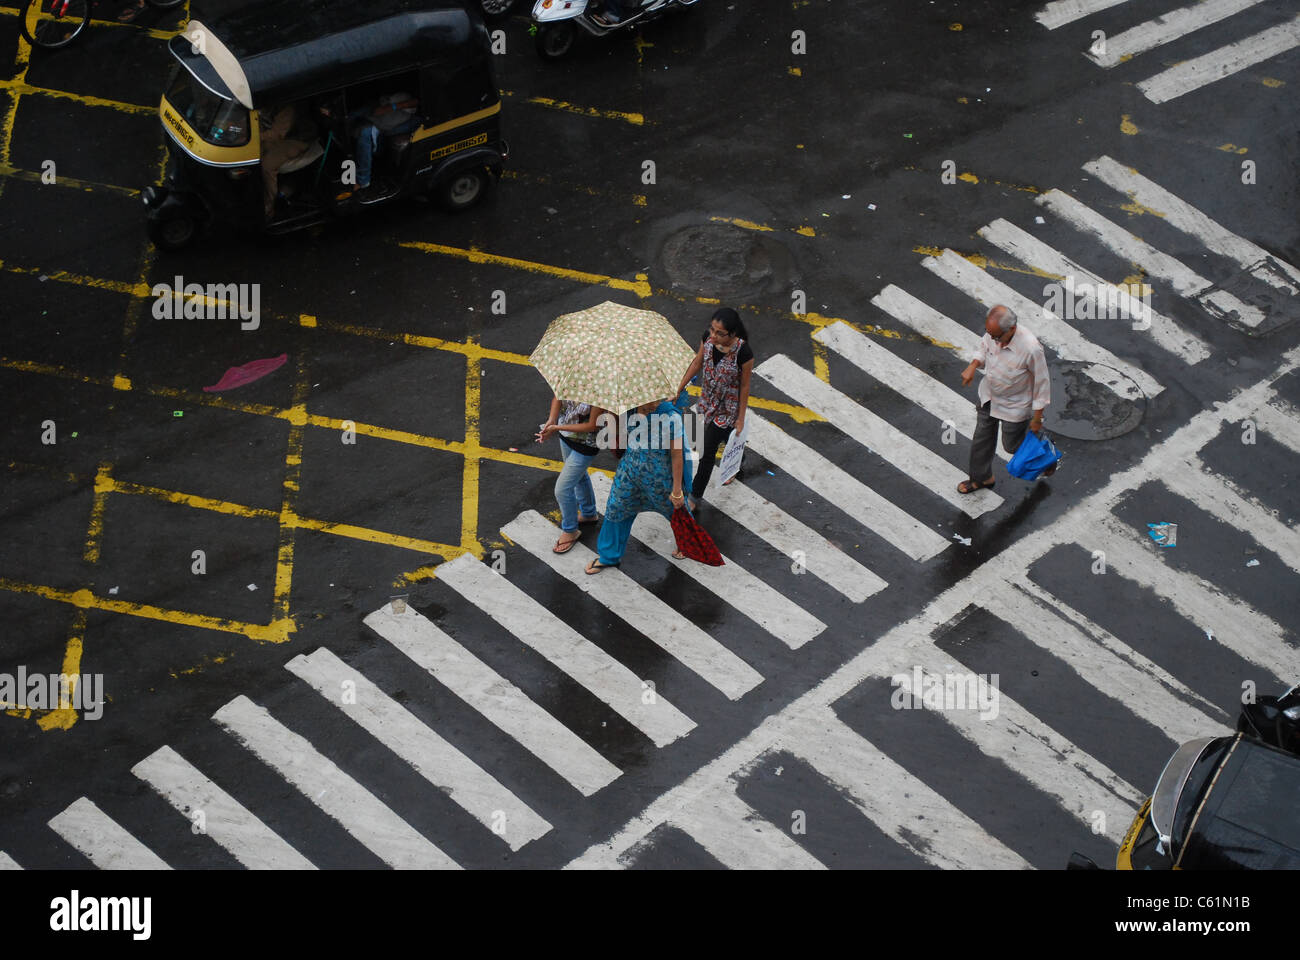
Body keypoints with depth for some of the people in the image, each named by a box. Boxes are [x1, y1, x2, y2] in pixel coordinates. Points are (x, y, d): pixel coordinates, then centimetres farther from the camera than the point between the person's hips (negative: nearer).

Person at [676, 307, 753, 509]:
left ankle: (694, 497, 21)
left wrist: (741, 418, -8)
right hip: (708, 400, 5)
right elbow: (697, 363, -1)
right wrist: (678, 390, 2)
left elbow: (744, 386, -18)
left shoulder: (743, 353, -32)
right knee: (724, 437, 28)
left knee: (708, 450, 4)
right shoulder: (708, 337, -18)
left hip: (728, 408, -5)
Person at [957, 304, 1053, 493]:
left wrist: (1037, 418, -14)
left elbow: (1042, 383, -24)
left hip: (1014, 405, -5)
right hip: (988, 396, 5)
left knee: (1011, 445, 17)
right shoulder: (993, 330, -23)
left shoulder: (1031, 348, -39)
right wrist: (973, 366, -12)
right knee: (982, 439, 21)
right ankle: (981, 478, 45)